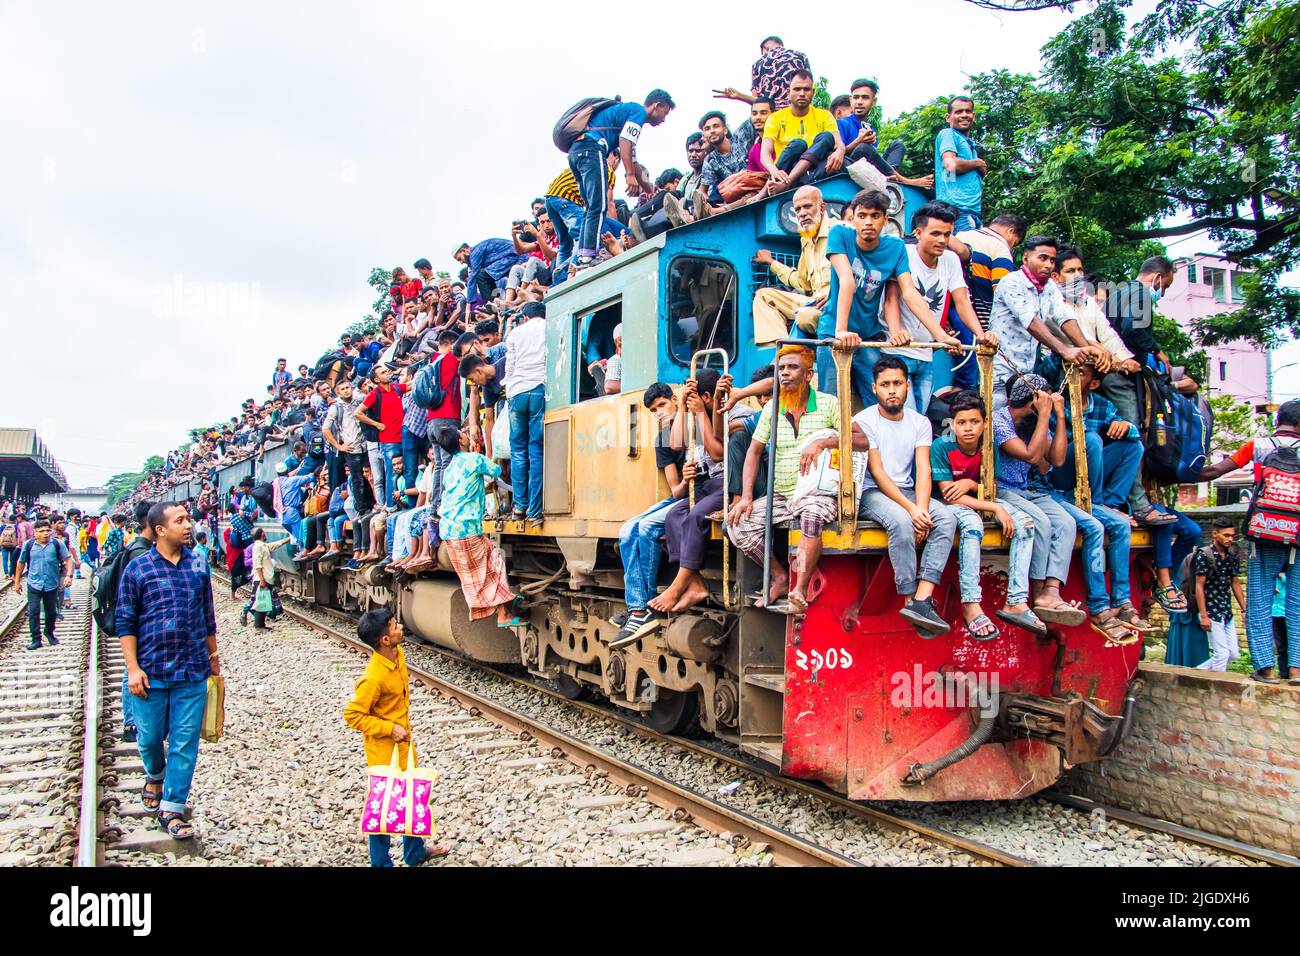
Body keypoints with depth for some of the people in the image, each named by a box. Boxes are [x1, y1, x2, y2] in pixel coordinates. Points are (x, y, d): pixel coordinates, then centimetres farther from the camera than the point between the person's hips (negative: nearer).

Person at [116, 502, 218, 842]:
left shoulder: (198, 565, 4)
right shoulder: (138, 569, -4)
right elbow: (125, 622, -2)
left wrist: (213, 657, 16)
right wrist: (133, 668, -9)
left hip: (192, 672, 1)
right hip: (151, 671, -1)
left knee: (184, 743, 2)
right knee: (149, 738, 14)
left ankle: (172, 808, 14)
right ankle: (155, 776, 45)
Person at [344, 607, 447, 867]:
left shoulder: (398, 654, -4)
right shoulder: (373, 677, -30)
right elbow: (353, 715, -23)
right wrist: (390, 728, -22)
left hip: (403, 743, 9)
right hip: (384, 750, -8)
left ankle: (415, 852, 41)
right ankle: (381, 862, 26)